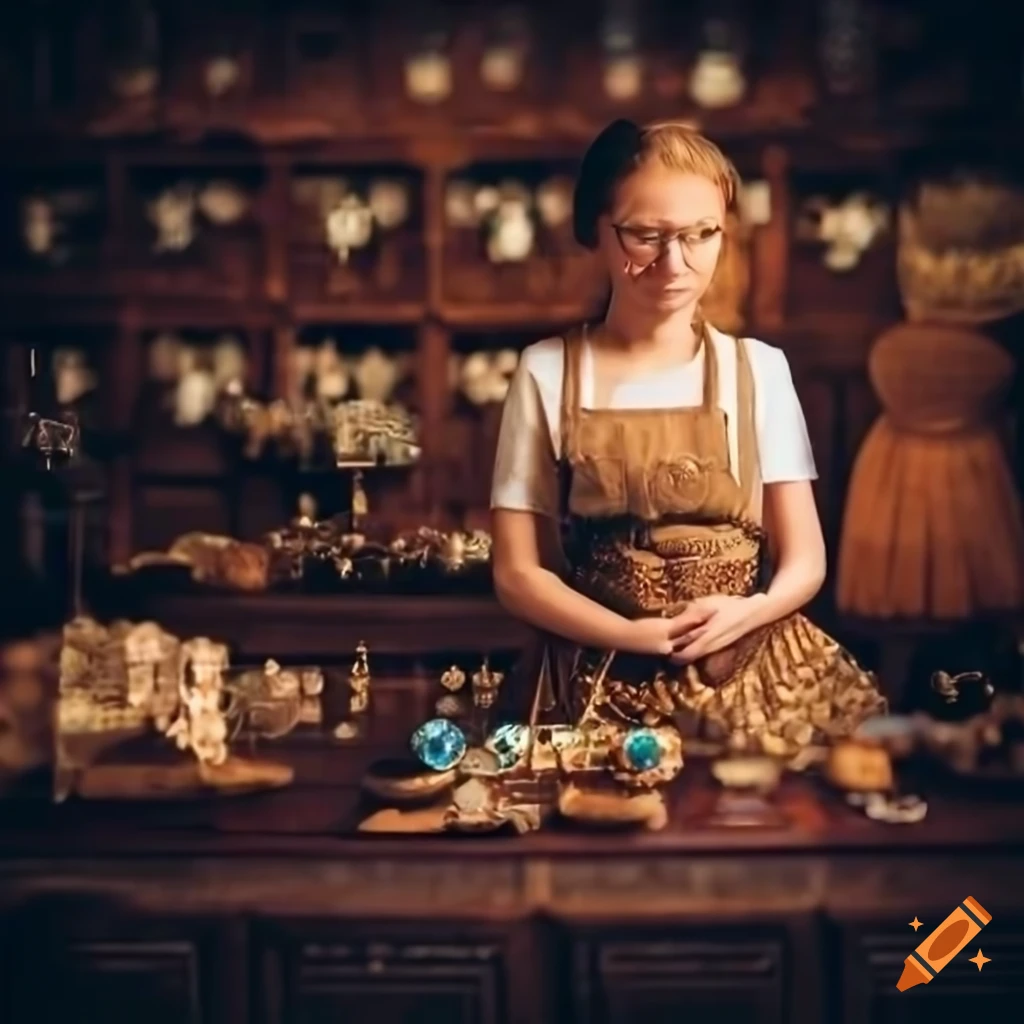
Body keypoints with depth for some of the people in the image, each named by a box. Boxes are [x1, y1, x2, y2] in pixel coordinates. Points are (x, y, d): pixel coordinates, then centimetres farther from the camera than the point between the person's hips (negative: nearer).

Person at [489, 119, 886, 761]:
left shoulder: (759, 370, 6)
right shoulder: (548, 373, 3)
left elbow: (805, 559, 6)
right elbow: (518, 572, 1)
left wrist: (746, 613, -16)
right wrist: (632, 635, -14)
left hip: (753, 673, 2)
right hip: (611, 685, -2)